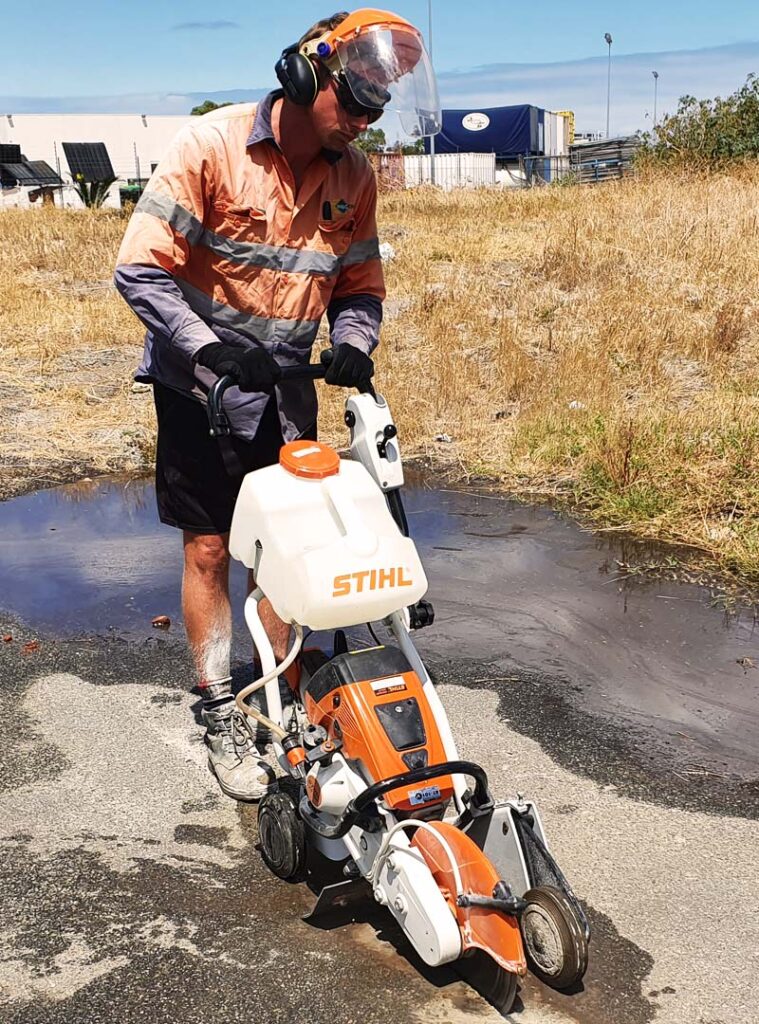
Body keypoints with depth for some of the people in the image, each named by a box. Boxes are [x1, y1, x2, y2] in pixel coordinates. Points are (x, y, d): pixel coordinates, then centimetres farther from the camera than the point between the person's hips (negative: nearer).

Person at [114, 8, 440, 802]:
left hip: (286, 386, 4)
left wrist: (353, 344, -14)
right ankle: (219, 715, 16)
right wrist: (212, 348, -28)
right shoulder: (212, 146, -17)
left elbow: (360, 284, 7)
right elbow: (140, 269, -19)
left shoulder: (354, 175, -2)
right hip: (200, 383, -4)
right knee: (210, 550, 3)